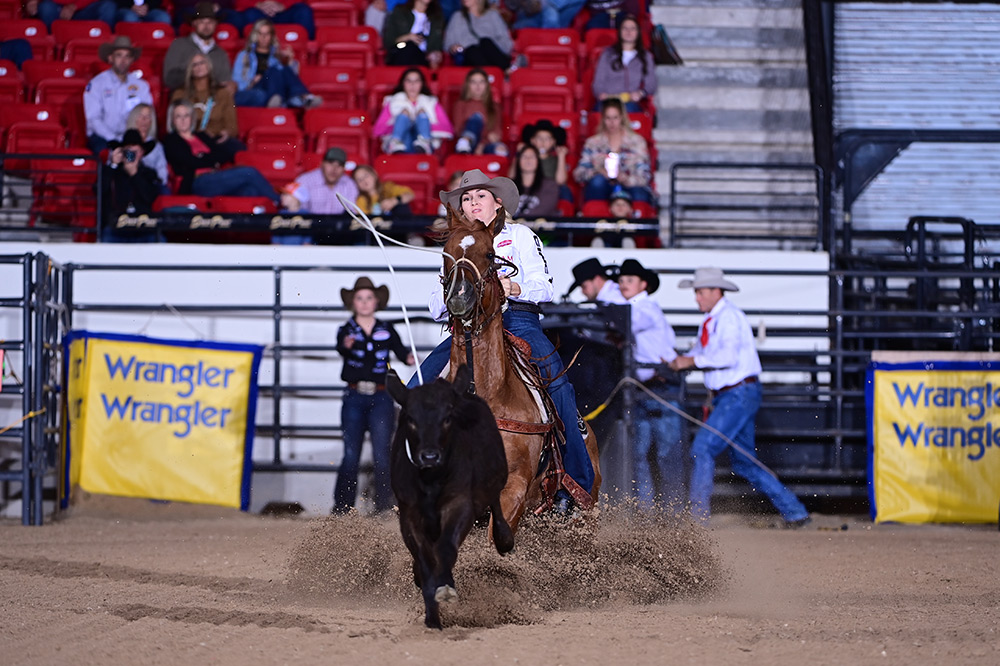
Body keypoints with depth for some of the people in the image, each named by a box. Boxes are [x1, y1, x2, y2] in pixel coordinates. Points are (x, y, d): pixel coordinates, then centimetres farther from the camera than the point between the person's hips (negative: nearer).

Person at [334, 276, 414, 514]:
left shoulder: (387, 331, 8)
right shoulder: (347, 331, 2)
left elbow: (401, 351, 0)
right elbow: (341, 349, -20)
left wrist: (409, 358, -23)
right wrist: (347, 346, -43)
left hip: (381, 398, 0)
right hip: (354, 397, 0)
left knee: (381, 455, -6)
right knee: (351, 456, -2)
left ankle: (384, 507, -2)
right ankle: (342, 507, 7)